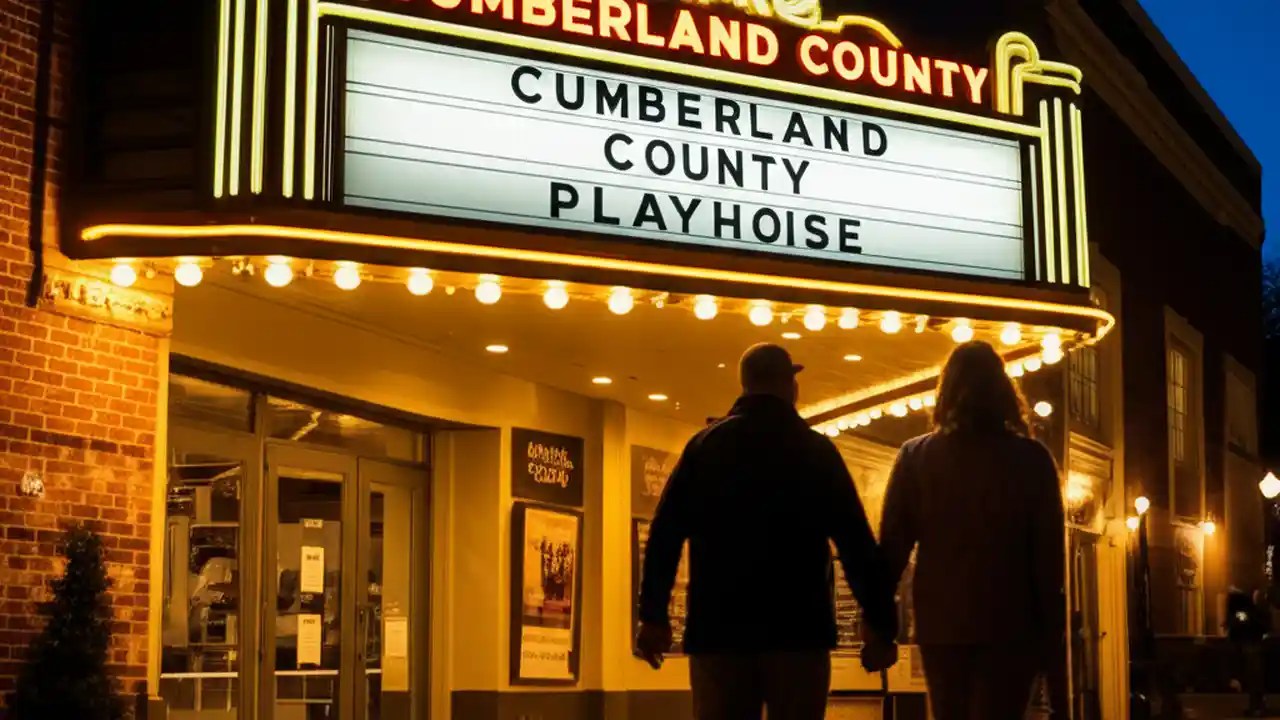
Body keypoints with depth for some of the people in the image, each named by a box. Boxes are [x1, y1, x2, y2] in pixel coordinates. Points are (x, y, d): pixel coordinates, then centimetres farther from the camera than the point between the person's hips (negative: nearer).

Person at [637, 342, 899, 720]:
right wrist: (883, 629, 0)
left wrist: (653, 615, 7)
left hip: (717, 627, 2)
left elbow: (665, 534, 2)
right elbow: (857, 544, -3)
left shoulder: (703, 446, 7)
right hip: (798, 628, -2)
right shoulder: (815, 450, 1)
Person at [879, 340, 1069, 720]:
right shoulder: (1031, 460, -2)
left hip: (940, 624, 2)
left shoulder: (915, 457, 1)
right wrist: (1053, 645, 2)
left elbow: (892, 546, -1)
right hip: (1009, 627, -2)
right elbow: (1049, 558, -3)